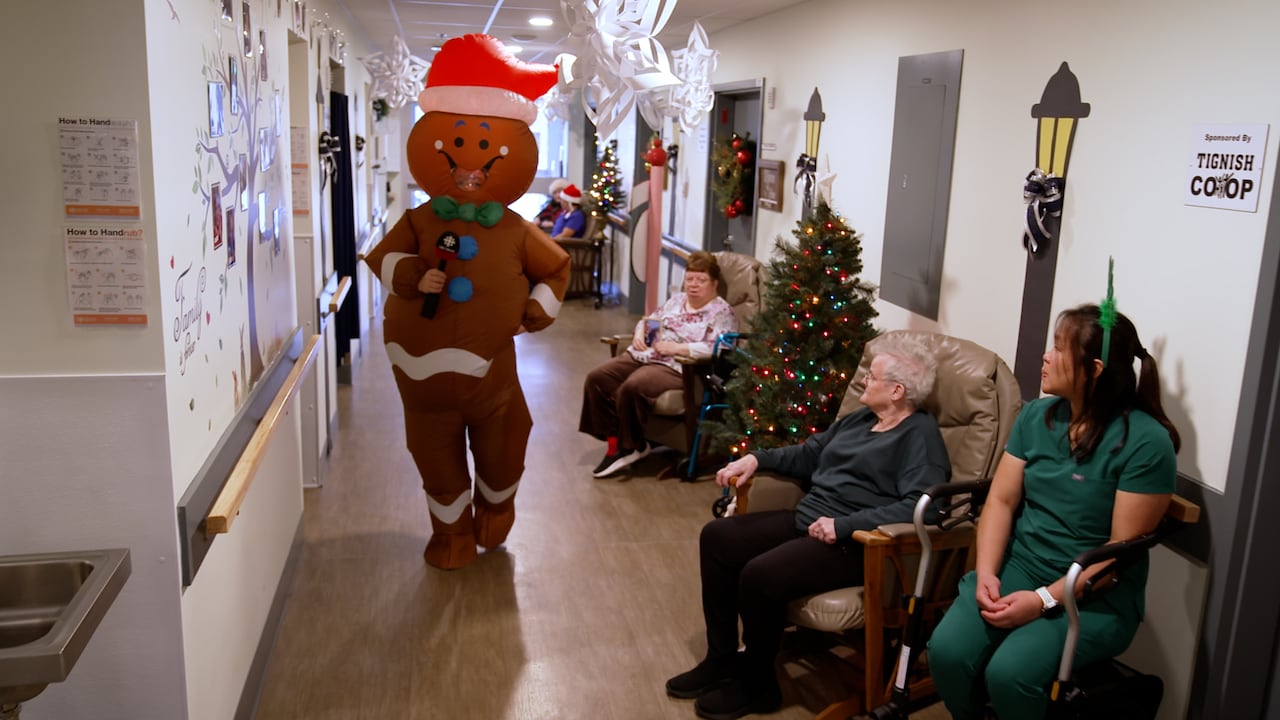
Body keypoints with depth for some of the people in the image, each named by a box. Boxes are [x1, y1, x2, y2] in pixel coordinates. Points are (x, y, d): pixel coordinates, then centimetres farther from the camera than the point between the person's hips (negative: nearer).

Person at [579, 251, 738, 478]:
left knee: (631, 388, -33)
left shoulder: (722, 312, -3)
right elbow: (648, 321, 28)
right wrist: (639, 335, 4)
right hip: (644, 356, 8)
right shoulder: (676, 300, 21)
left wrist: (677, 347, -19)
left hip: (679, 367, -8)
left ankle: (633, 447, -10)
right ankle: (615, 443, -8)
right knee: (597, 379, -12)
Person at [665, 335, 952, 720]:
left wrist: (843, 525, -28)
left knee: (759, 575, -28)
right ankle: (721, 659, 9)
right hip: (805, 520, 10)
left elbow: (920, 504, -26)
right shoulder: (860, 419, 17)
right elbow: (808, 454, 26)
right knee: (717, 536, 0)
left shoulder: (920, 435, -11)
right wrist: (757, 458, 9)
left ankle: (757, 684, -2)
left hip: (852, 544, -10)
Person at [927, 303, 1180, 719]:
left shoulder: (1145, 442, -13)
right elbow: (1002, 500, 3)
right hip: (1017, 567, 5)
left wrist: (1045, 600, -20)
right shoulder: (1036, 416, 5)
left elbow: (1124, 548, -14)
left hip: (1095, 595, -4)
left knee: (1009, 673, -28)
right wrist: (986, 574, -12)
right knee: (947, 651, -20)